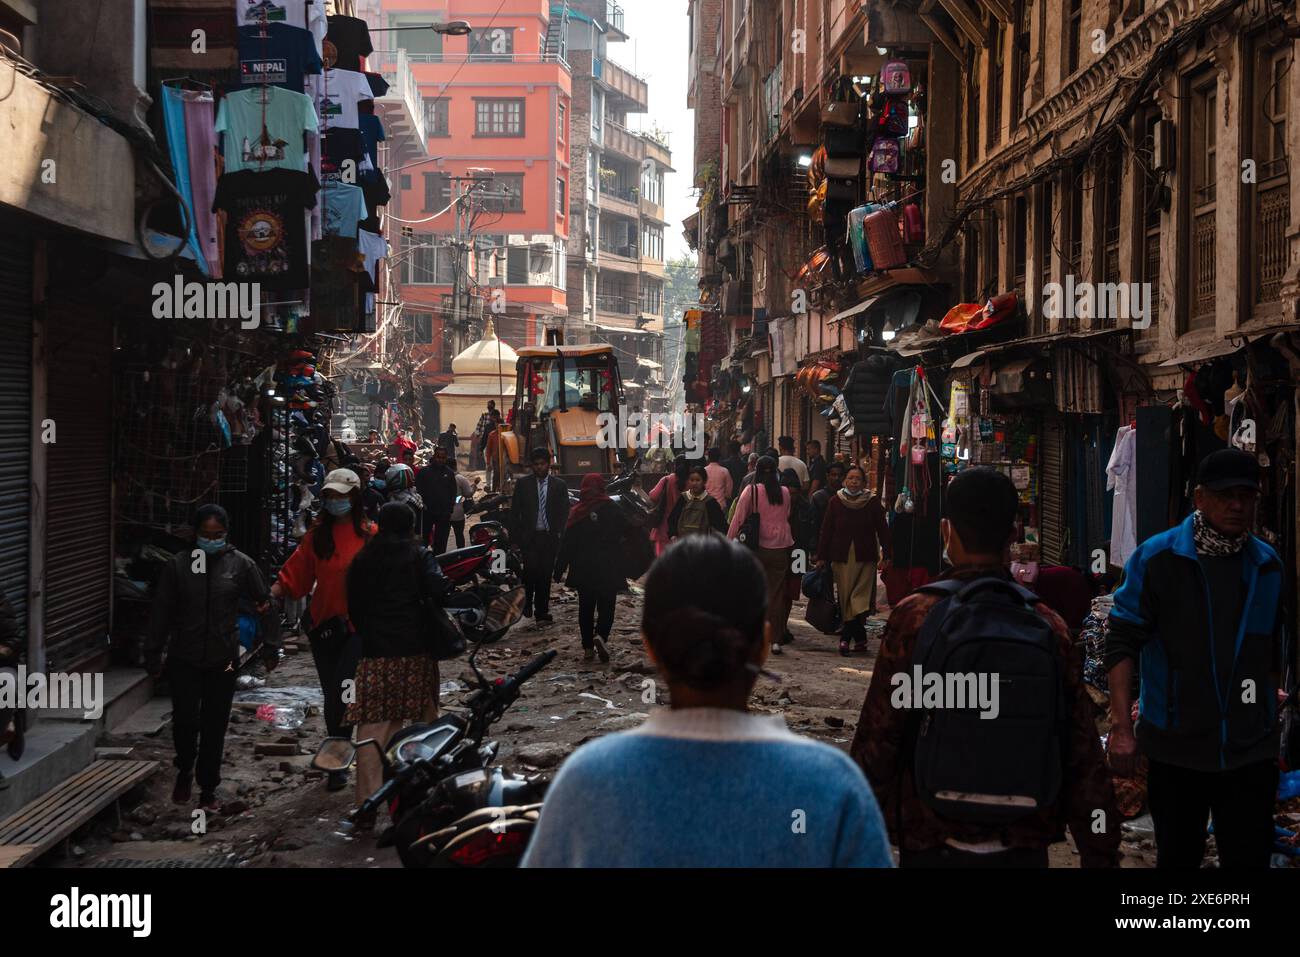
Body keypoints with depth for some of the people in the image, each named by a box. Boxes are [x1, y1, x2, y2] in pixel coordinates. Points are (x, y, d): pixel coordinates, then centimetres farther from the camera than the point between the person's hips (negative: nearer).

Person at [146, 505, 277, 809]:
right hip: (184, 659, 0)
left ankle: (208, 789, 19)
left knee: (214, 726, 5)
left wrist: (271, 647, 3)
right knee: (184, 720, -5)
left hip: (223, 660, 0)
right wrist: (153, 655, 4)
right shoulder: (178, 564, 0)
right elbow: (161, 612, 4)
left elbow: (264, 605, 5)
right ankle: (184, 771, 24)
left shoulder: (240, 564, 0)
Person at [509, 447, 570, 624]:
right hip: (529, 536, -1)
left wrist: (558, 534, -3)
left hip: (550, 537, 1)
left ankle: (542, 612, 9)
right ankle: (527, 601, 10)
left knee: (545, 575, 2)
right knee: (531, 568, -15)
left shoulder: (559, 486, 8)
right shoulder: (523, 484, 6)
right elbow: (514, 511, 7)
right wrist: (517, 535, 0)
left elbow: (564, 513, 8)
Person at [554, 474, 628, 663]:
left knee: (586, 607, 11)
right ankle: (601, 636, -21)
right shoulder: (613, 509, -5)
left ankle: (588, 647, 10)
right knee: (606, 605, 4)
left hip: (583, 570, 2)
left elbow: (567, 543, -2)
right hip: (609, 568, -1)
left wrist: (560, 569, 2)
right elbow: (624, 535, 1)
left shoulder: (576, 513, -2)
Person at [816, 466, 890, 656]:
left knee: (860, 597, -8)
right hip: (841, 557, 1)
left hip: (865, 557, -1)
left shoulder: (872, 502, 1)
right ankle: (859, 638, 7)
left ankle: (846, 637, -3)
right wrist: (821, 557, 2)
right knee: (845, 598, 1)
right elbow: (826, 530, 5)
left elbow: (882, 530, 2)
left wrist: (887, 556, -3)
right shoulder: (836, 502, 3)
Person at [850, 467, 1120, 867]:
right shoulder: (1050, 625, -5)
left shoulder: (914, 617, -12)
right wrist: (1100, 855, 6)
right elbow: (1084, 758, -3)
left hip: (936, 845, -2)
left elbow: (876, 740, -11)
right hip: (1025, 847, 2)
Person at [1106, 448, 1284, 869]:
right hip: (1175, 747, -2)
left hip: (1250, 750, 3)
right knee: (1177, 855, 10)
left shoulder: (1268, 565, 5)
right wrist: (1121, 727, -14)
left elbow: (1272, 652, 15)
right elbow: (1122, 643, -8)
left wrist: (1270, 722, 15)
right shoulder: (1156, 558, -6)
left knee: (1250, 856, 5)